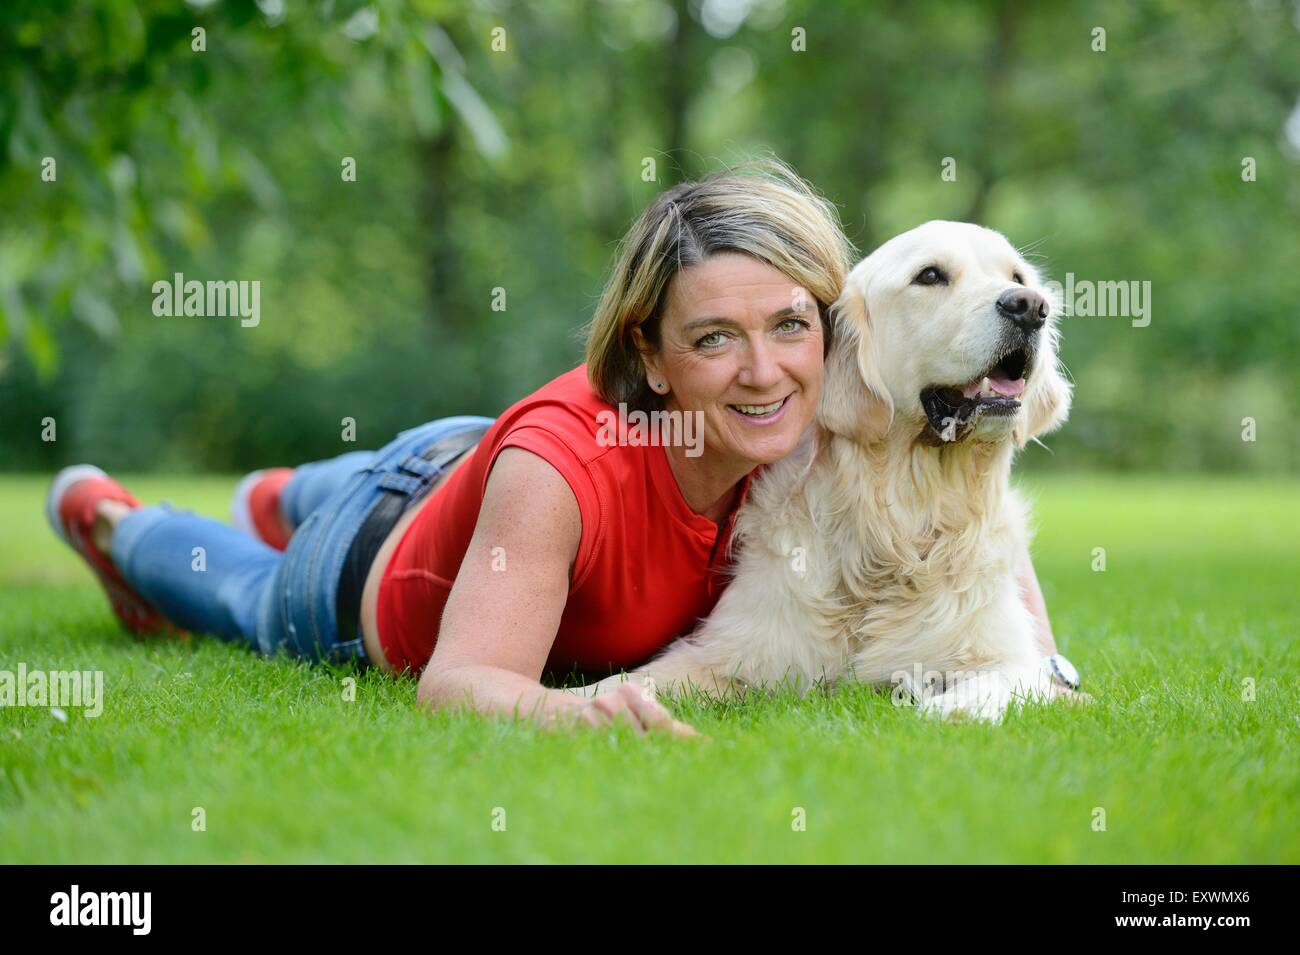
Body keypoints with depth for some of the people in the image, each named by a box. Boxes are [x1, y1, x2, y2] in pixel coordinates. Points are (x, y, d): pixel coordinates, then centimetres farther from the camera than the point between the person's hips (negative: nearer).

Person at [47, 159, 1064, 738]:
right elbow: (456, 681, -52)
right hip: (373, 569, -4)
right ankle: (109, 517, 61)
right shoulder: (560, 457, -49)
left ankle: (284, 497, 72)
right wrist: (563, 705, -72)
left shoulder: (827, 436, -34)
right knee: (248, 596, 32)